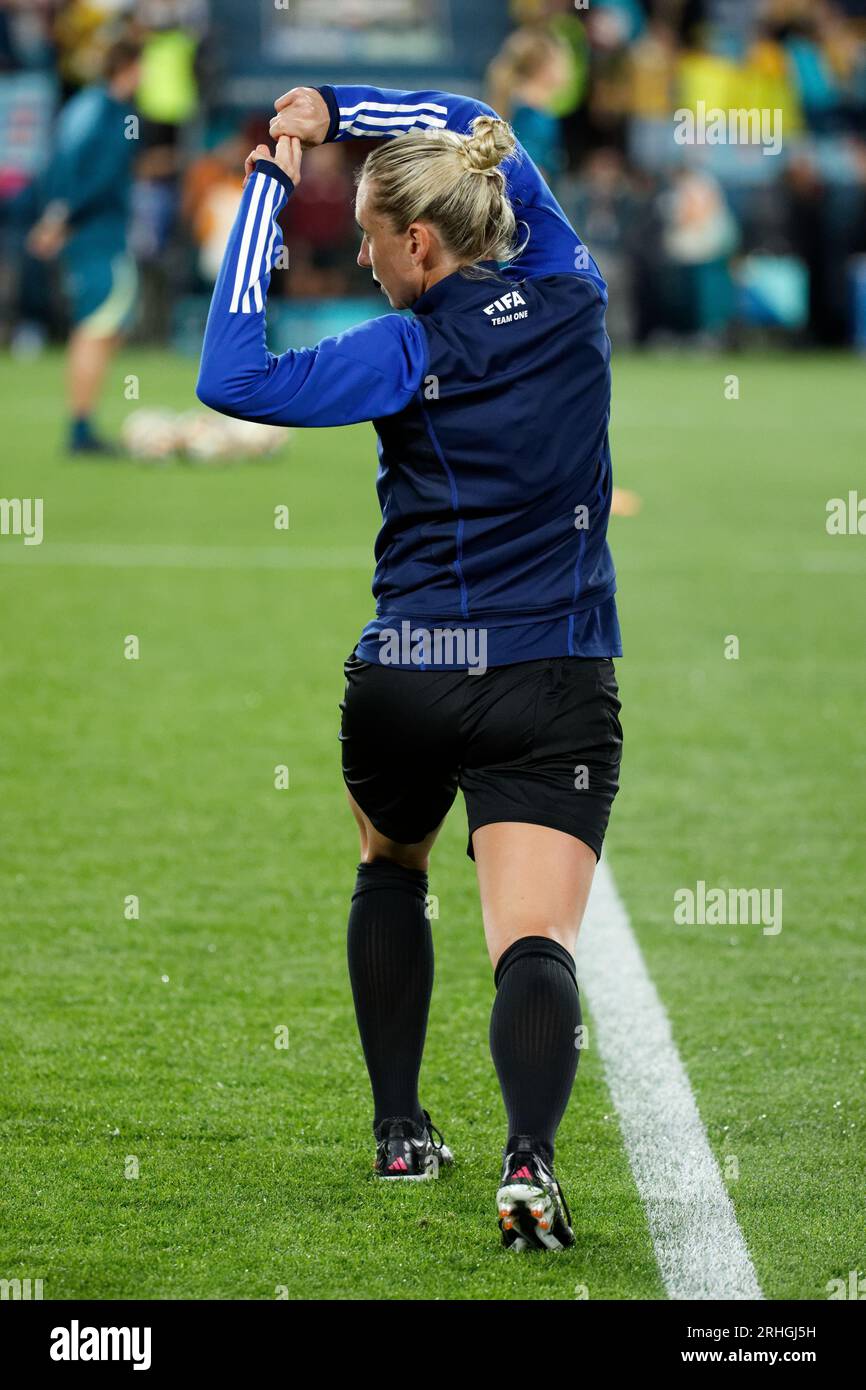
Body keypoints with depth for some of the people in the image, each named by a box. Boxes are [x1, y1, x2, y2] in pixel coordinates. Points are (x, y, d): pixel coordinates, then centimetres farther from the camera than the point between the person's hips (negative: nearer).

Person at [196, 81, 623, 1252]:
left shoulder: (415, 351, -10)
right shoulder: (569, 294, 3)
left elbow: (232, 378, -15)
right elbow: (481, 131, 19)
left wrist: (267, 193, -9)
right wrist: (333, 110, 12)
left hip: (404, 687, -1)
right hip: (554, 692, 1)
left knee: (391, 870, 29)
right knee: (536, 942, -9)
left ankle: (400, 1132, 28)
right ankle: (528, 1160, -35)